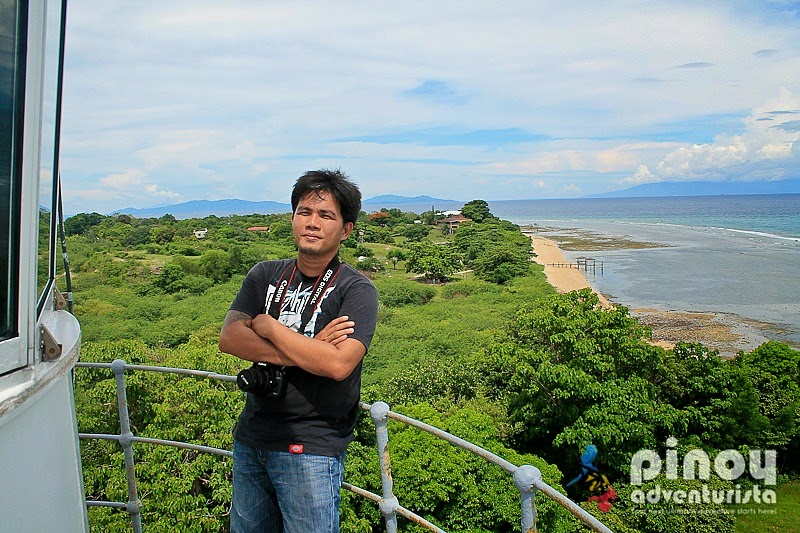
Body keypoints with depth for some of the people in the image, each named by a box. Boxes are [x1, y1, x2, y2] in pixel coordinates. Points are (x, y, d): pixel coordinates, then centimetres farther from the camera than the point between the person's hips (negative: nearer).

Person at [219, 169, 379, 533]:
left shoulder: (356, 290, -10)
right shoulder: (265, 276, 5)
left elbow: (337, 364, -25)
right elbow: (228, 339, -7)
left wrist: (267, 326, -13)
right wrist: (305, 351, -19)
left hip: (311, 450, -5)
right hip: (250, 439, 5)